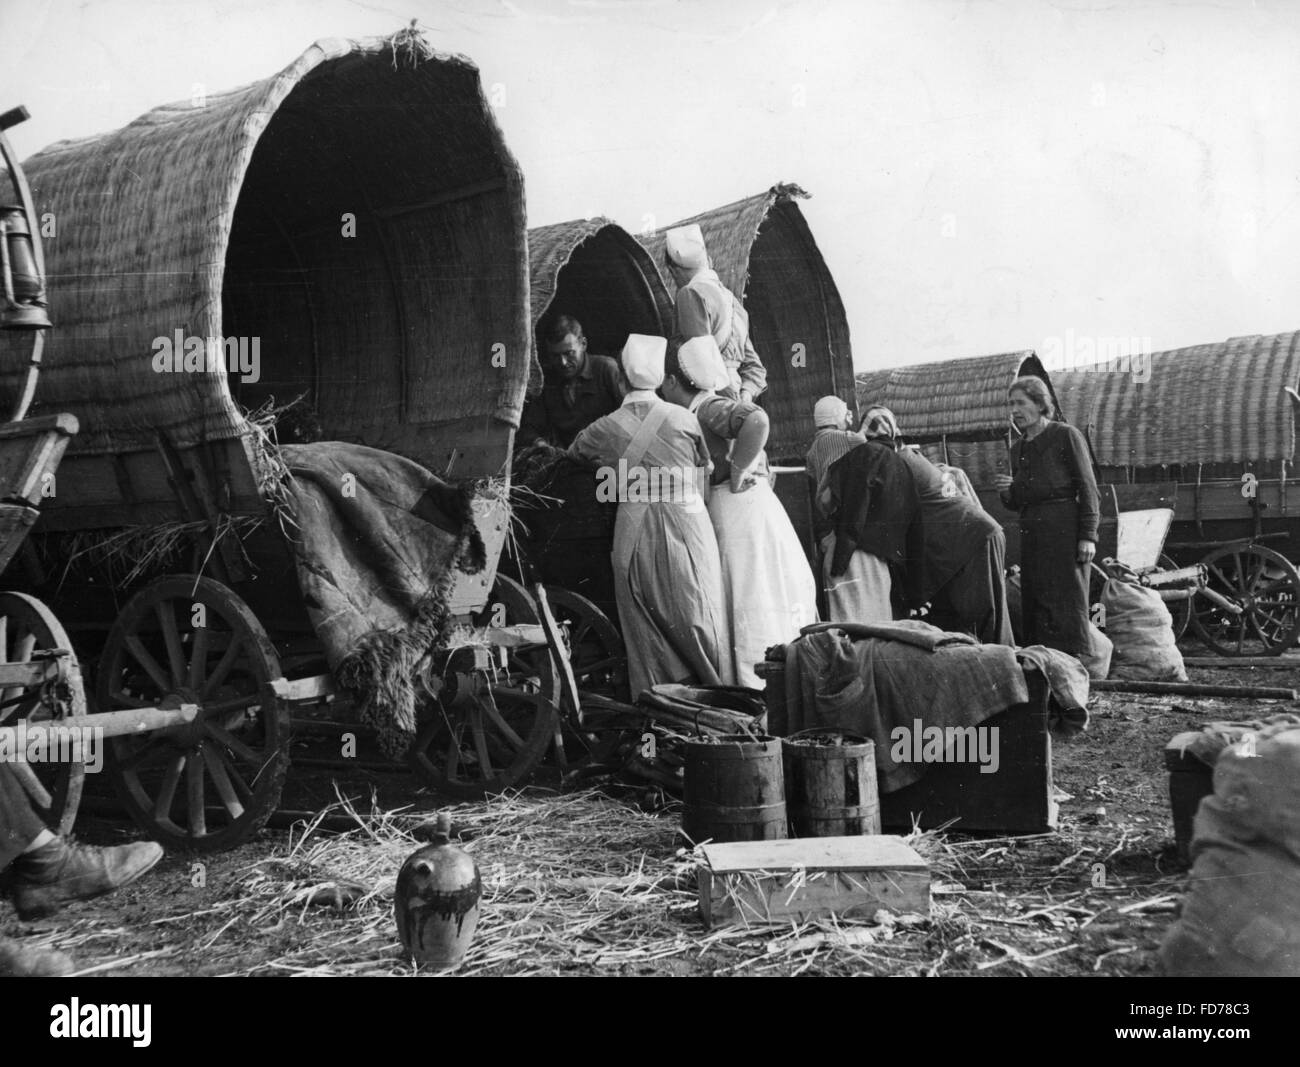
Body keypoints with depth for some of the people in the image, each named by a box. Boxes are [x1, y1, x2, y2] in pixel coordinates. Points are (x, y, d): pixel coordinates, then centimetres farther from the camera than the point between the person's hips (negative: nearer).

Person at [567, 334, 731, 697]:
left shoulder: (605, 428, -1)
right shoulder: (684, 419, -3)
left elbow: (572, 453, 20)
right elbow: (703, 474, 11)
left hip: (636, 536, 0)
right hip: (687, 529, 0)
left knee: (647, 629, 7)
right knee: (700, 624, 8)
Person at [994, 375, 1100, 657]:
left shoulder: (1065, 436, 0)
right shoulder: (1018, 449, 18)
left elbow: (1088, 488, -4)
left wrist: (1088, 535, -13)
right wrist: (1008, 492, 0)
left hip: (1064, 529, -6)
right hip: (1031, 532, 6)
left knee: (1065, 605, -8)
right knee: (1033, 608, 3)